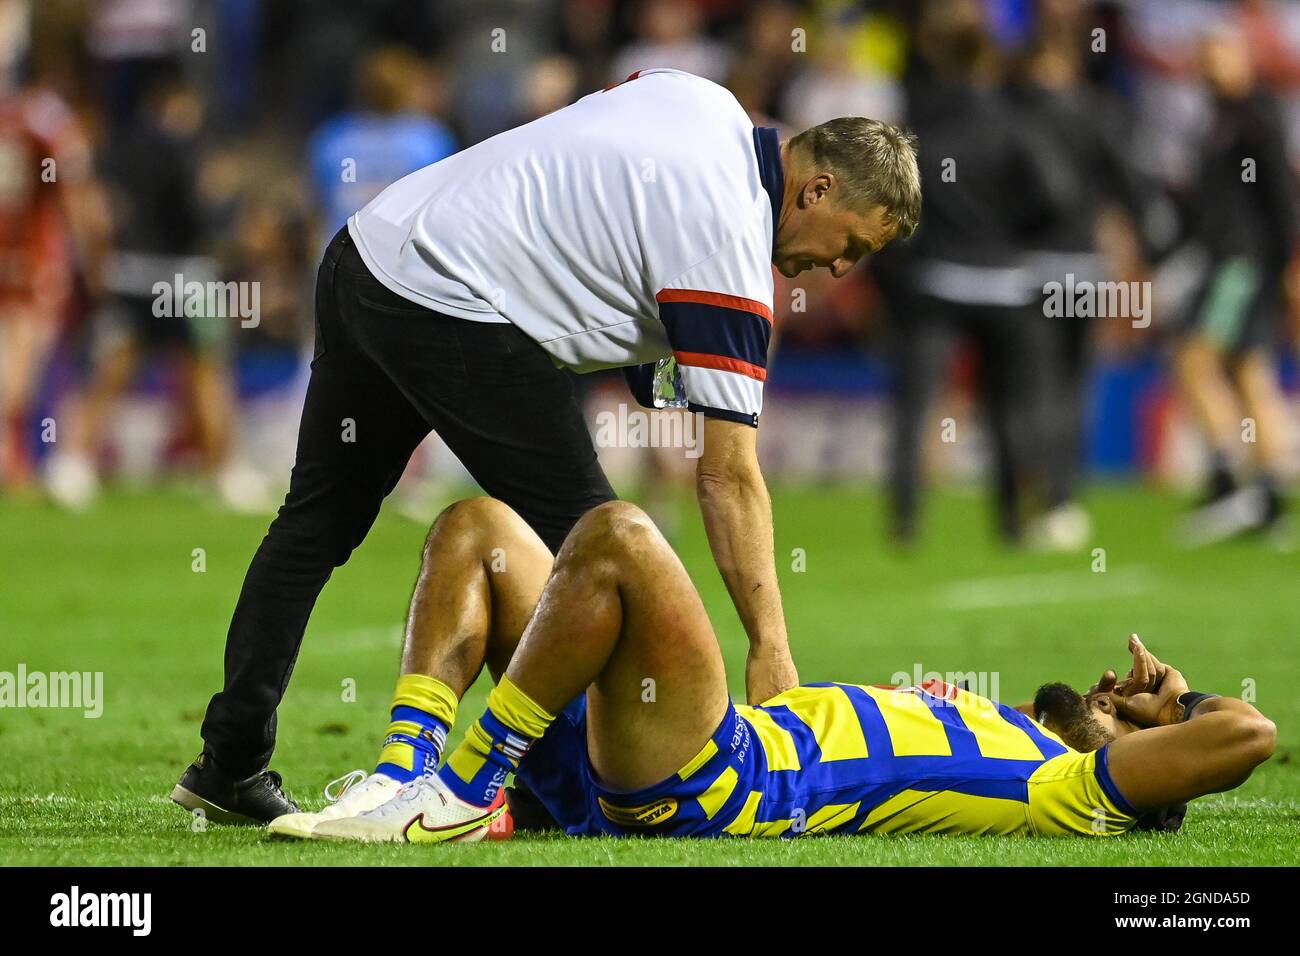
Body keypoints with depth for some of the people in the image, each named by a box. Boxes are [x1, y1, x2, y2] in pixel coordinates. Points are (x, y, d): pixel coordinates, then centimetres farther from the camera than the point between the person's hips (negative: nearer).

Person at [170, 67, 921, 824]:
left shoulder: (708, 101, 9)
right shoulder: (728, 247, -13)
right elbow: (729, 477, -14)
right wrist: (771, 649, -12)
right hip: (453, 312, -9)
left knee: (318, 523, 16)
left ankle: (230, 764, 20)